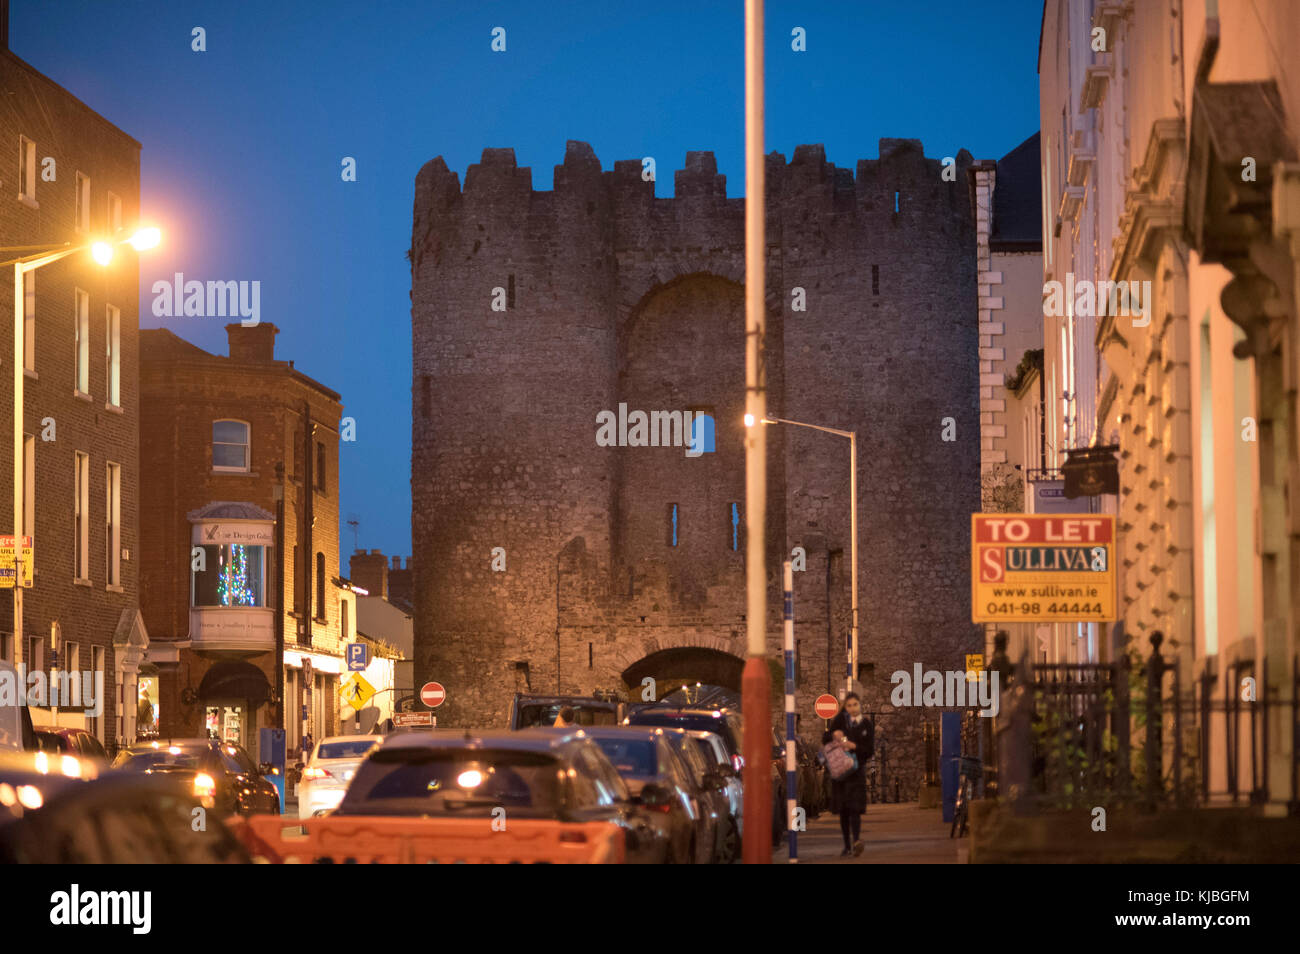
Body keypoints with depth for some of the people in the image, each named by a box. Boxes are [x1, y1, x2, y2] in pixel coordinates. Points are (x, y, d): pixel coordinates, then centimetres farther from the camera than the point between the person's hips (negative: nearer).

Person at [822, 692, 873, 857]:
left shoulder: (867, 725, 3)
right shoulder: (841, 719, 6)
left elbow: (870, 751, 0)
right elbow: (824, 739, 7)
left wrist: (854, 746, -15)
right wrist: (833, 734, -14)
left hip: (857, 770, -2)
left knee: (854, 808, -17)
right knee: (843, 811, 5)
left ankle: (856, 841, -29)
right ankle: (847, 845, 12)